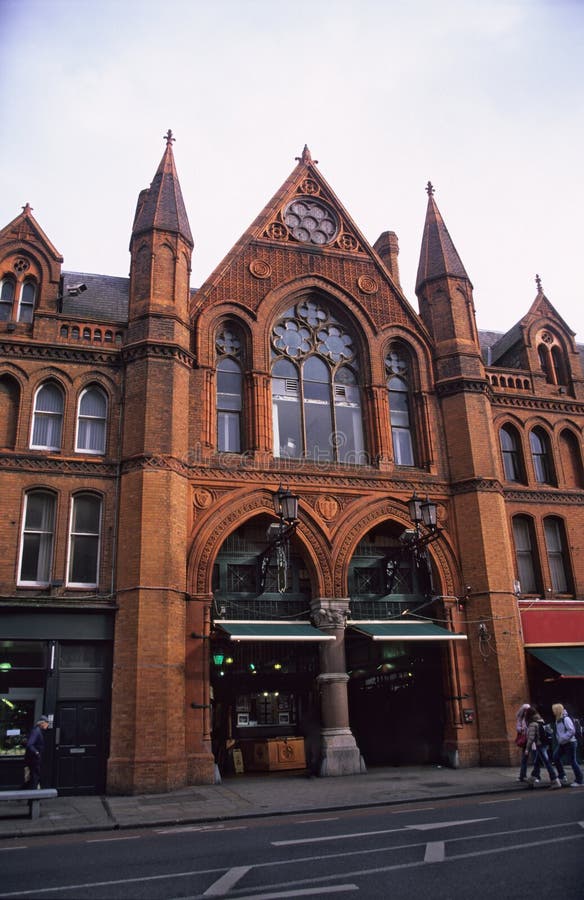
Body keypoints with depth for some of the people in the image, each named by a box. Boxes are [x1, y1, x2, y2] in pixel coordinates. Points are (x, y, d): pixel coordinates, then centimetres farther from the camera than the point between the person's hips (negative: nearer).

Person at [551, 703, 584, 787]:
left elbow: (572, 730, -23)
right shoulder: (558, 720, 8)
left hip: (570, 743, -9)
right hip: (562, 744, 9)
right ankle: (562, 776, 16)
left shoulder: (566, 719, -18)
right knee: (555, 757, 5)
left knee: (572, 761, -2)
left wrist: (563, 739, -21)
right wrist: (559, 740, 4)